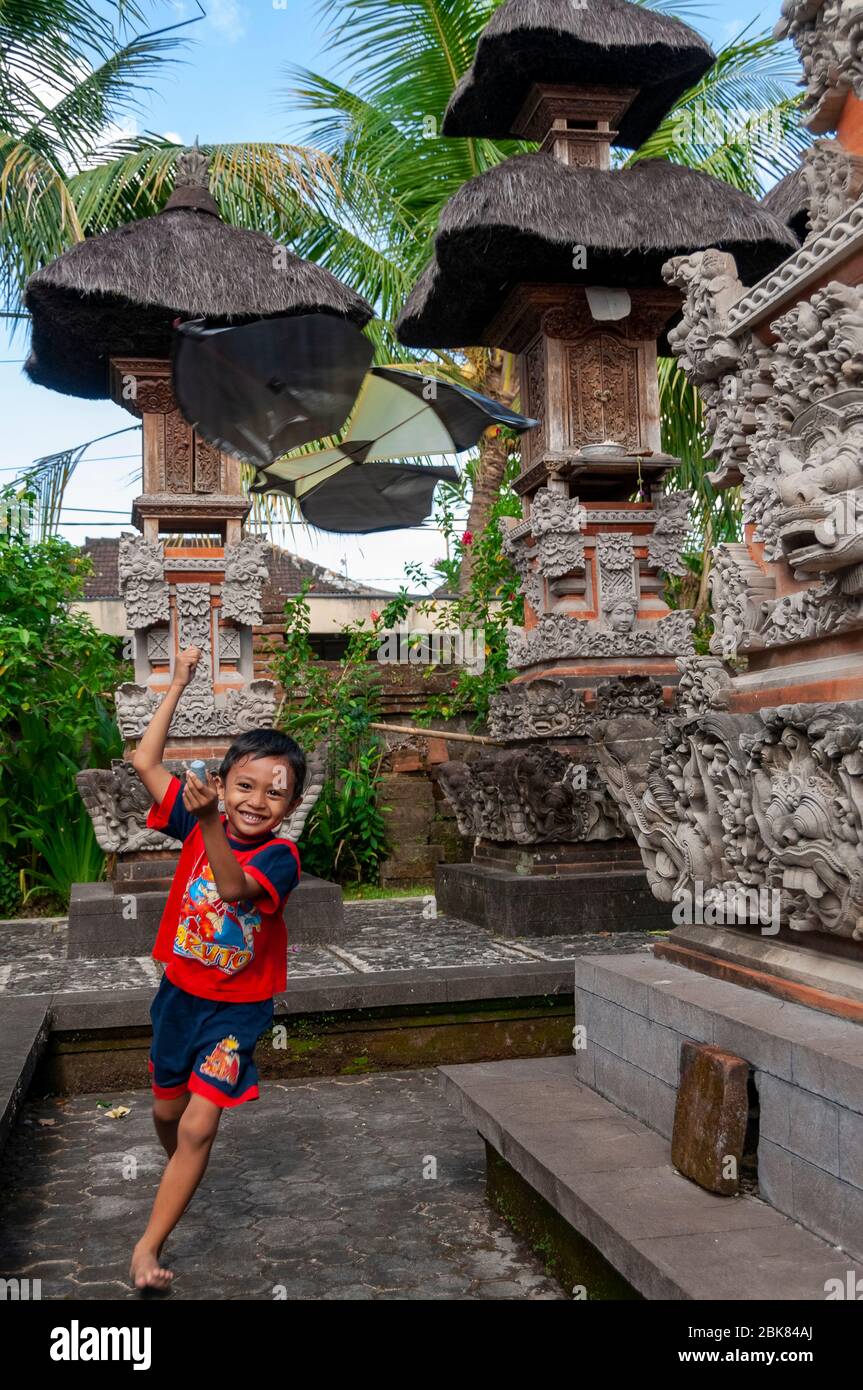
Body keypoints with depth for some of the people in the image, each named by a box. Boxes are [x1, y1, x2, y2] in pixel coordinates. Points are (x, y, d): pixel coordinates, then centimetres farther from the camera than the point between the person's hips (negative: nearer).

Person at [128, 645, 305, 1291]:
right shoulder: (199, 825, -10)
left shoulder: (280, 854, -21)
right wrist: (179, 685, -12)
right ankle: (182, 1179, 52)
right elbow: (145, 761, -11)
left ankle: (148, 1246, 4)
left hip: (238, 1008, -4)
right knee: (167, 1111, 21)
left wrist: (210, 824, -57)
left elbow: (236, 889, -41)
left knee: (199, 1128, -9)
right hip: (180, 992, 4)